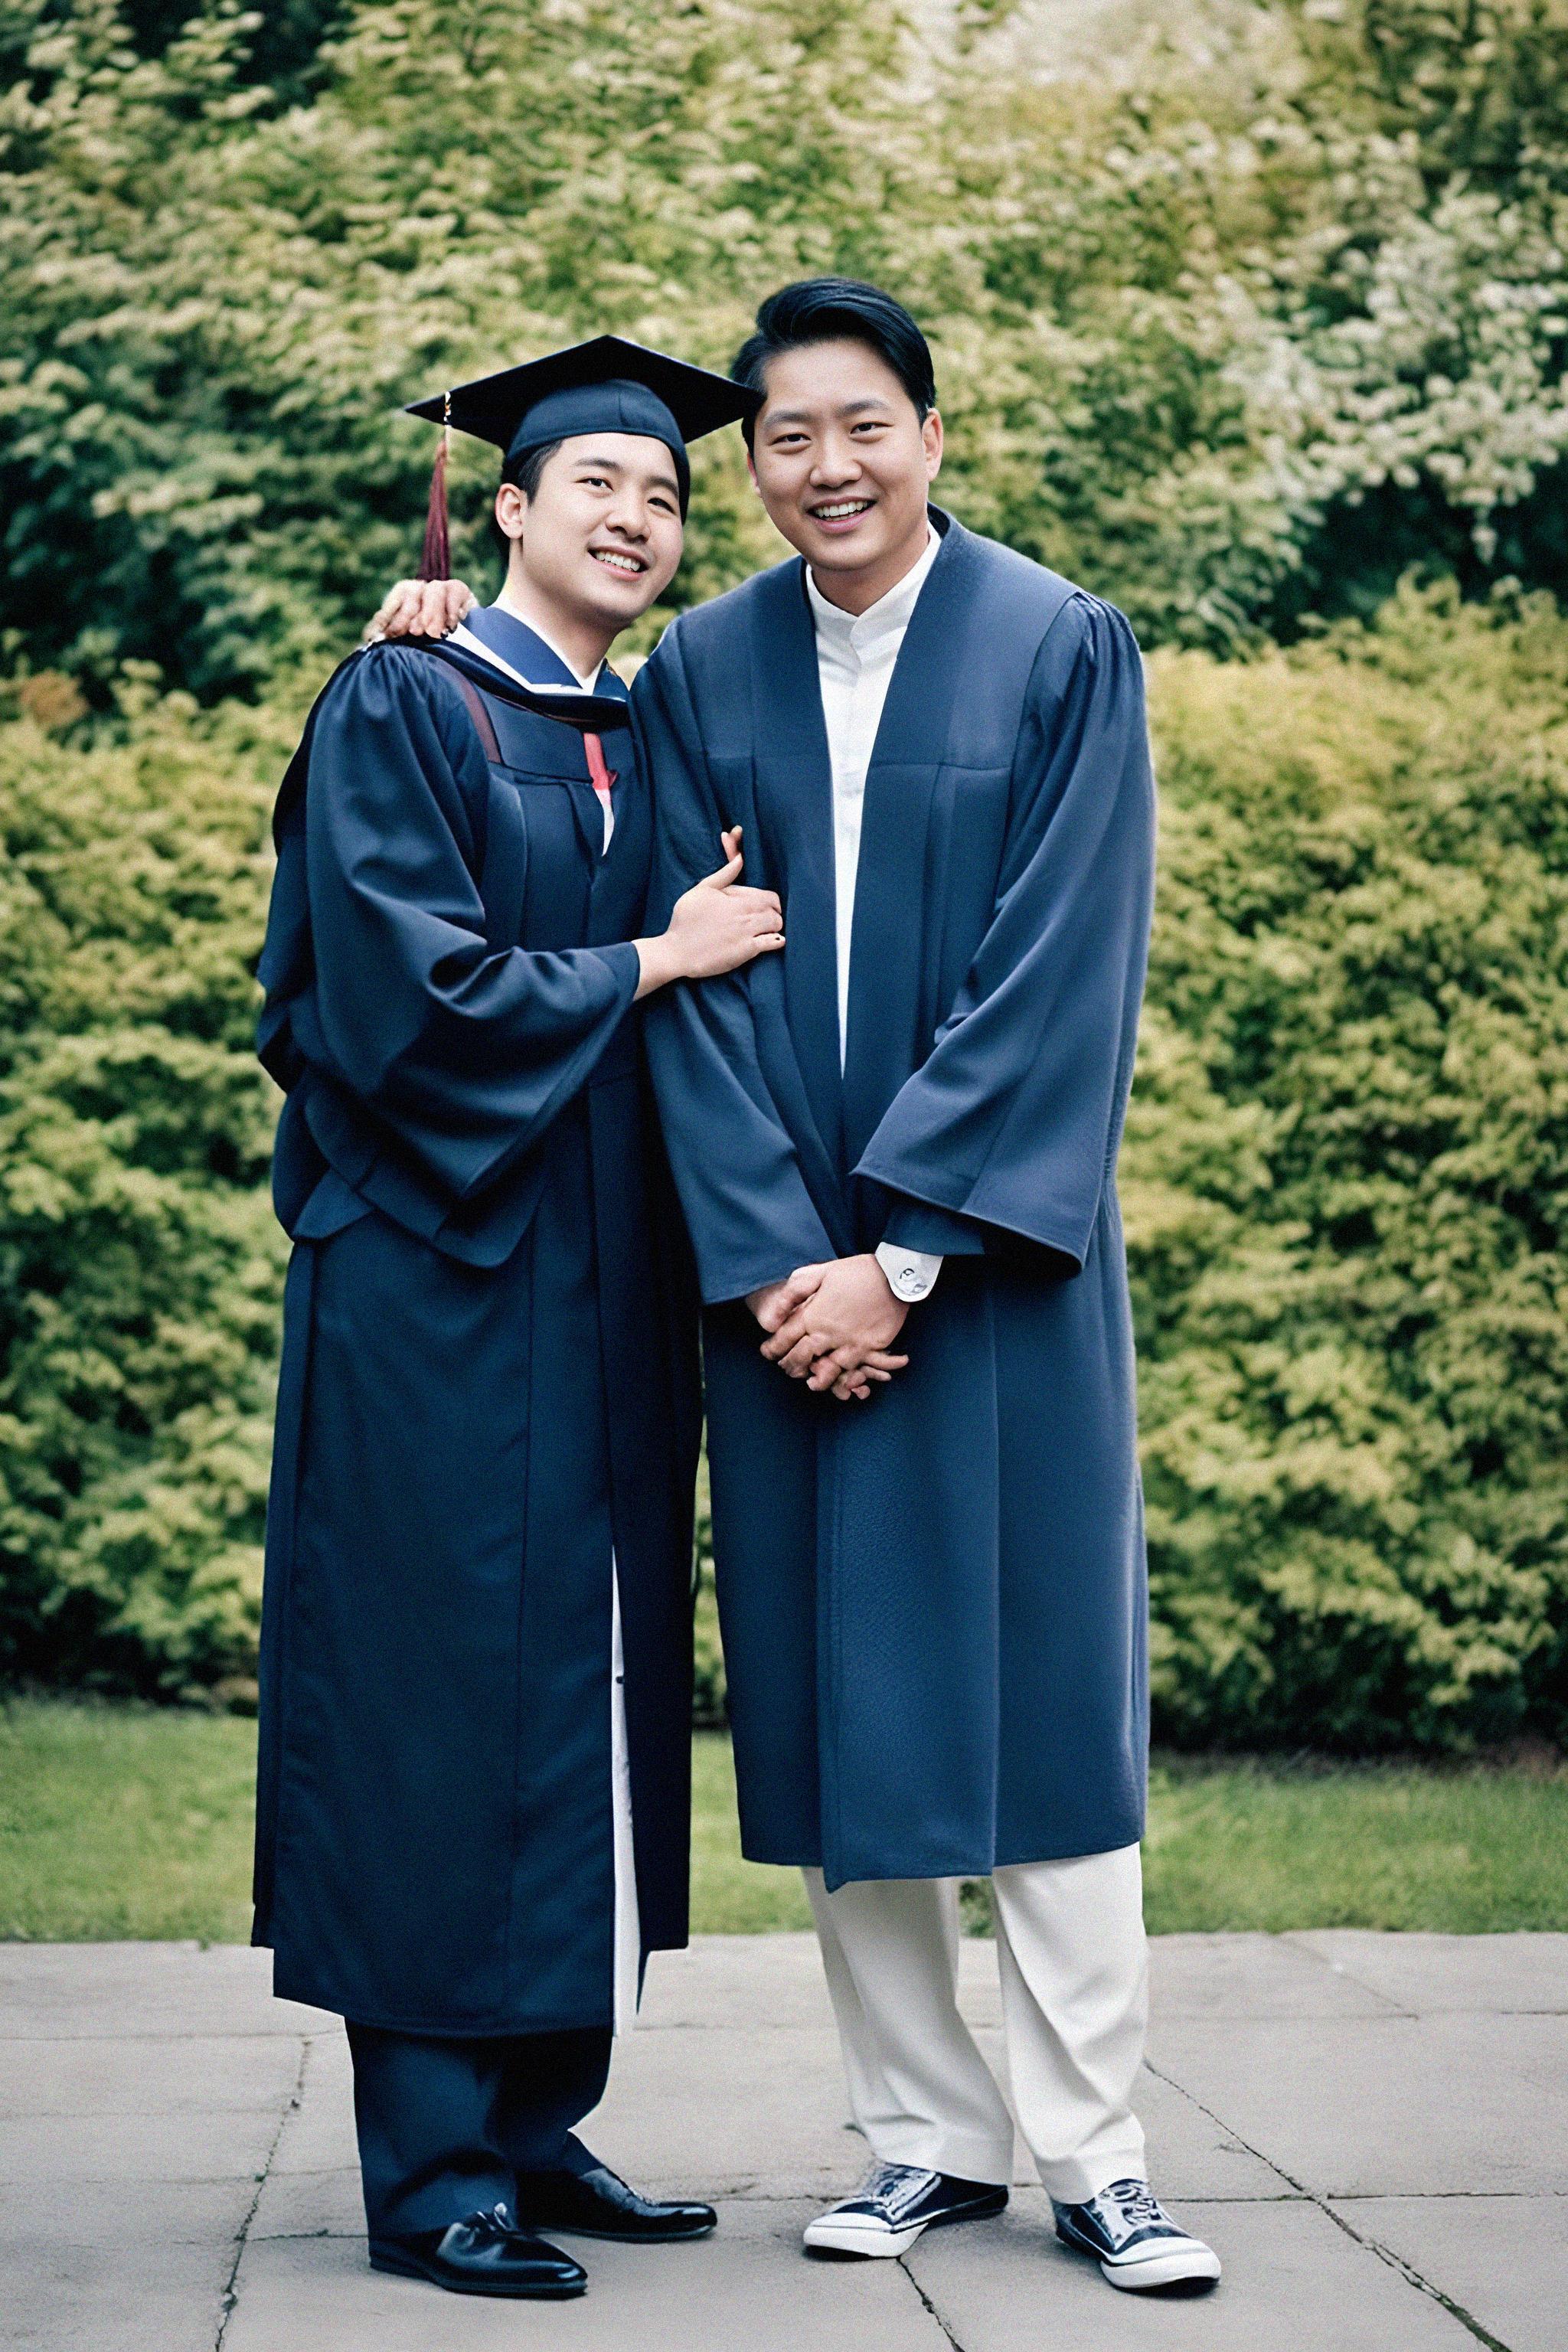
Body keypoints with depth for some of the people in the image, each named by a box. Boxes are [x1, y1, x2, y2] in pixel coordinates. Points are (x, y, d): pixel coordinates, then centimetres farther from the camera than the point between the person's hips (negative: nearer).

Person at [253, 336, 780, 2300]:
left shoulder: (647, 745, 17)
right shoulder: (402, 712, -4)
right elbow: (410, 991, -15)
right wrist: (649, 964, -8)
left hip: (604, 1306, 7)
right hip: (444, 1292, -7)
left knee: (586, 1701, 7)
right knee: (451, 1699, -6)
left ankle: (538, 2126, 16)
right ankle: (432, 2174, 0)